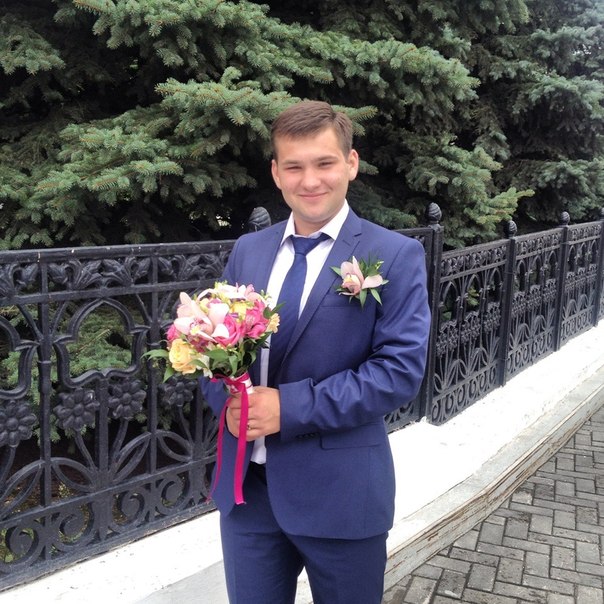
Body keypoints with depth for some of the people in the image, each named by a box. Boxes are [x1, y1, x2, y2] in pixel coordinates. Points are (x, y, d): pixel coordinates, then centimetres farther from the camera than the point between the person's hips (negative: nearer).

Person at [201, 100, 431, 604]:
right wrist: (226, 401, -12)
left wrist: (290, 407, -21)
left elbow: (402, 369, -15)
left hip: (339, 491, -3)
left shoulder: (395, 256, -8)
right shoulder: (247, 251, 7)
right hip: (246, 485, 4)